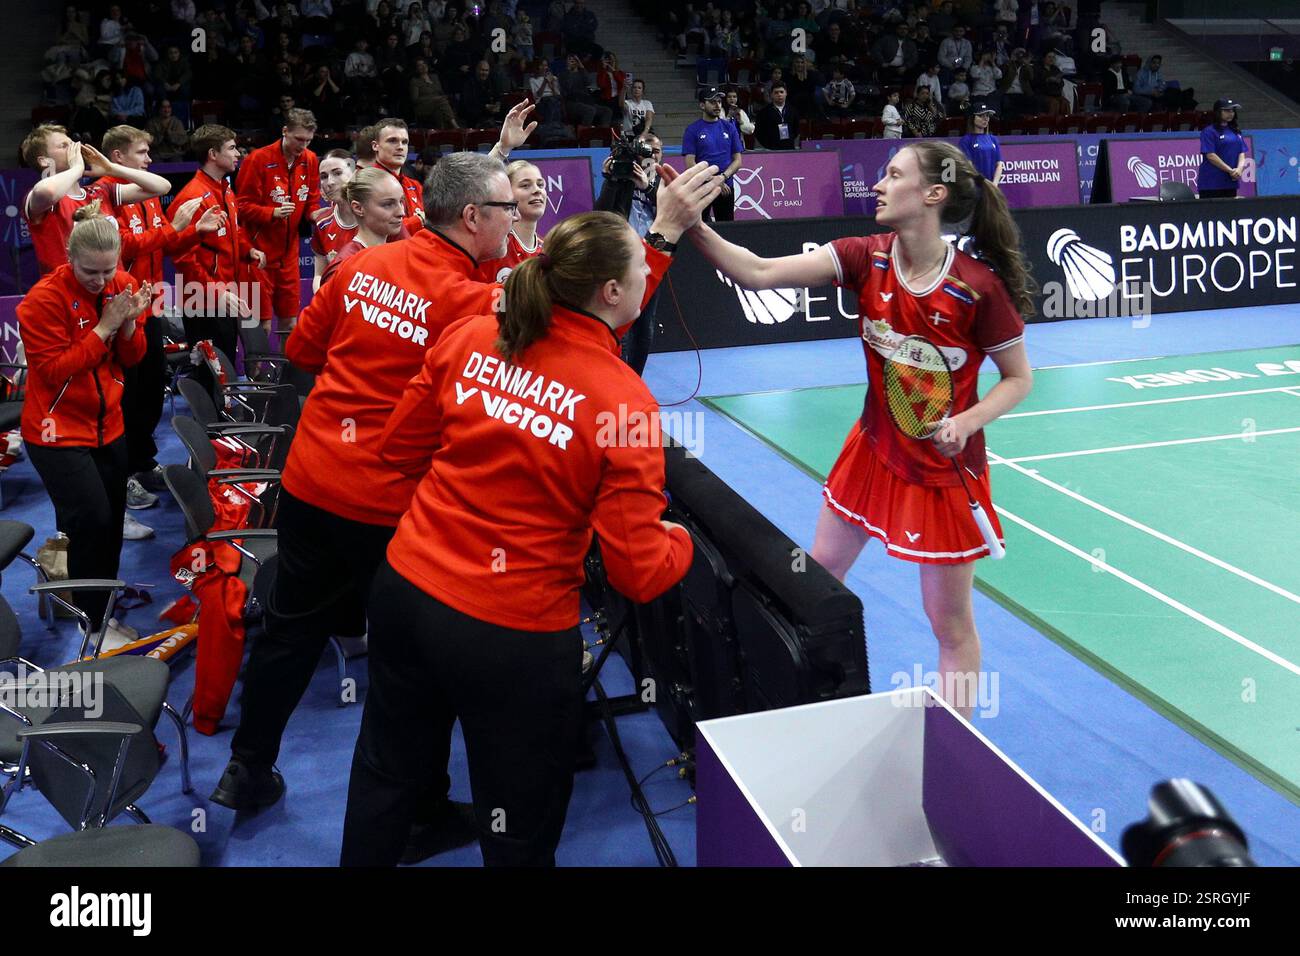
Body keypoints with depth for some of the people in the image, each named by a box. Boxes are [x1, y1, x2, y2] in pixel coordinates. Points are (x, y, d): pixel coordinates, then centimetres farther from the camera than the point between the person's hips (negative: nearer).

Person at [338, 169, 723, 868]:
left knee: (387, 773, 29)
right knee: (519, 836, 18)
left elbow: (400, 451, 7)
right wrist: (680, 540, 5)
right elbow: (640, 574, -16)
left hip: (405, 591, 5)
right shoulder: (625, 404, -19)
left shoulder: (468, 338, -6)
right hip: (515, 637, -5)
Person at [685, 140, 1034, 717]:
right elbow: (759, 274, -20)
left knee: (949, 620, 7)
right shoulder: (866, 259, -11)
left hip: (946, 467, -5)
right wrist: (692, 227, -33)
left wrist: (967, 422, -26)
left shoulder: (980, 286, -22)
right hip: (874, 449, 5)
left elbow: (1018, 378, -9)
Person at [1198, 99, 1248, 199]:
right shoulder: (1209, 131, -5)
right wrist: (1230, 170, -15)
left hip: (1231, 182, 7)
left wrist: (1239, 168, -8)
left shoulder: (1236, 131, 16)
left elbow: (1242, 152, 13)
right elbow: (1210, 155, -13)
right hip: (1211, 183, -7)